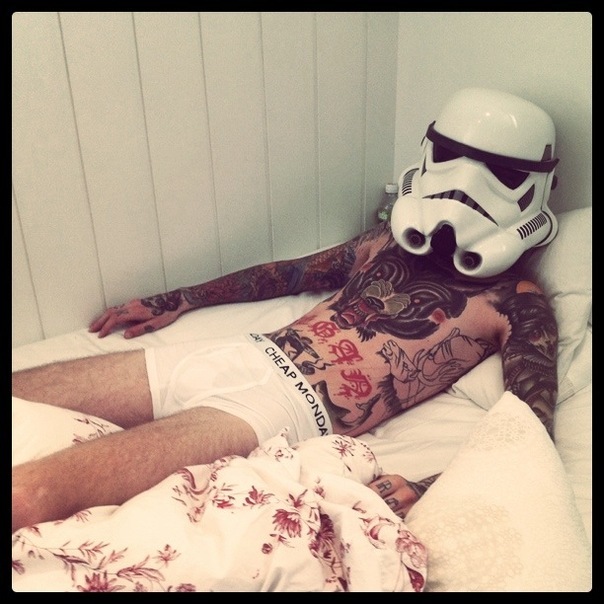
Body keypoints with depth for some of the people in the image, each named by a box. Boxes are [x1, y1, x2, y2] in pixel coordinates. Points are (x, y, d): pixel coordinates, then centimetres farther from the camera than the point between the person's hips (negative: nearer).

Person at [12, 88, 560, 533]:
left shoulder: (516, 305, 3)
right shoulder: (388, 242, 19)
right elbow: (295, 271, 29)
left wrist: (426, 490, -27)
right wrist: (178, 301, 27)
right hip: (235, 354, 7)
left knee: (30, 495, -25)